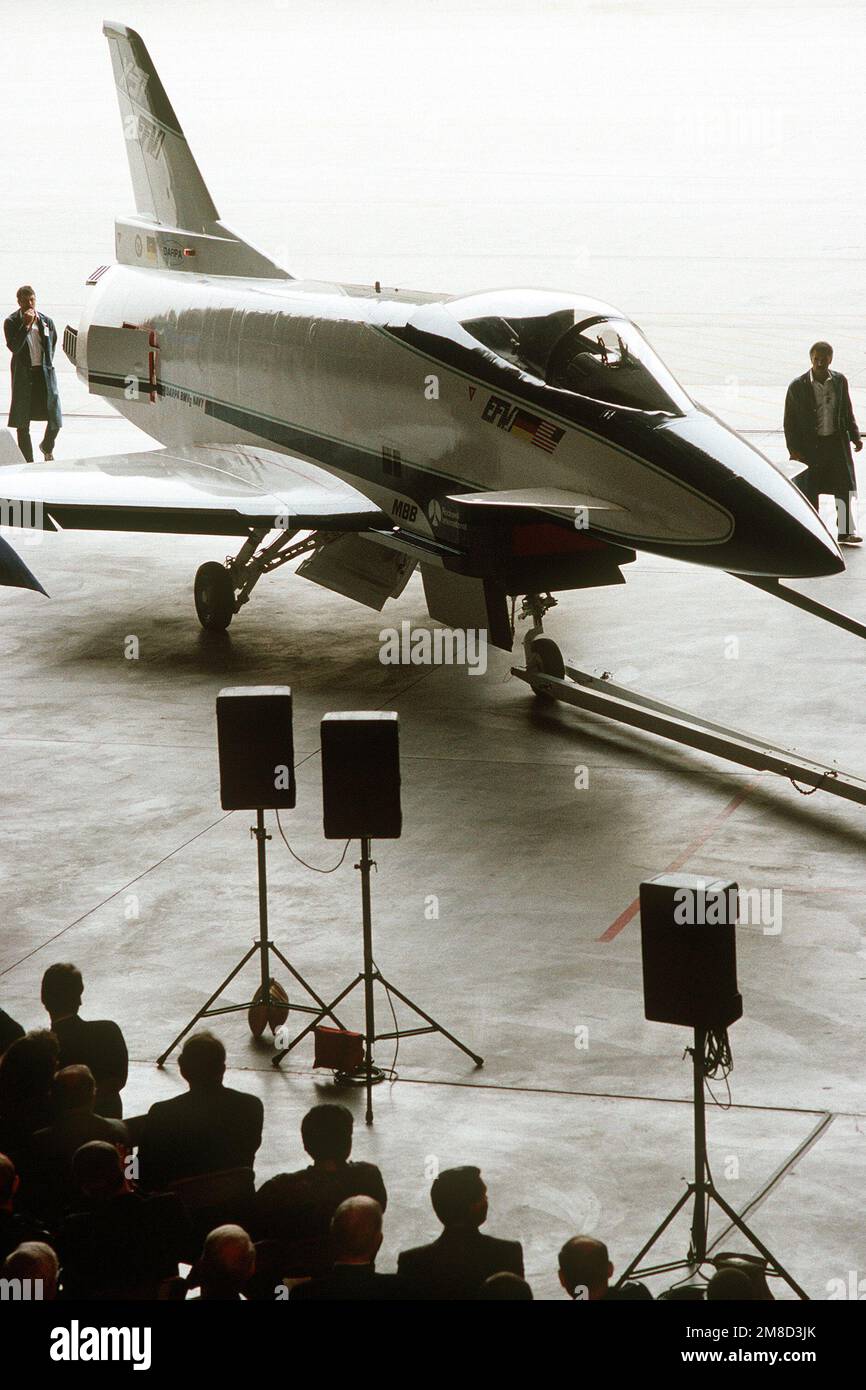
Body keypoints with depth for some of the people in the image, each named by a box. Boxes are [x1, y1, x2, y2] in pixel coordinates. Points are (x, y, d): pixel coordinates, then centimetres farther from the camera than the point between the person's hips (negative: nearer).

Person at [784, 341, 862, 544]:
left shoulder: (839, 381, 4)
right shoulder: (798, 386, -6)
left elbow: (847, 412, 14)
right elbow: (789, 420, -2)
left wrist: (855, 436, 6)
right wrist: (793, 449, -8)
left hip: (837, 442, 2)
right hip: (810, 445, -2)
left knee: (846, 486, -4)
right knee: (809, 491, 3)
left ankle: (847, 532, -2)